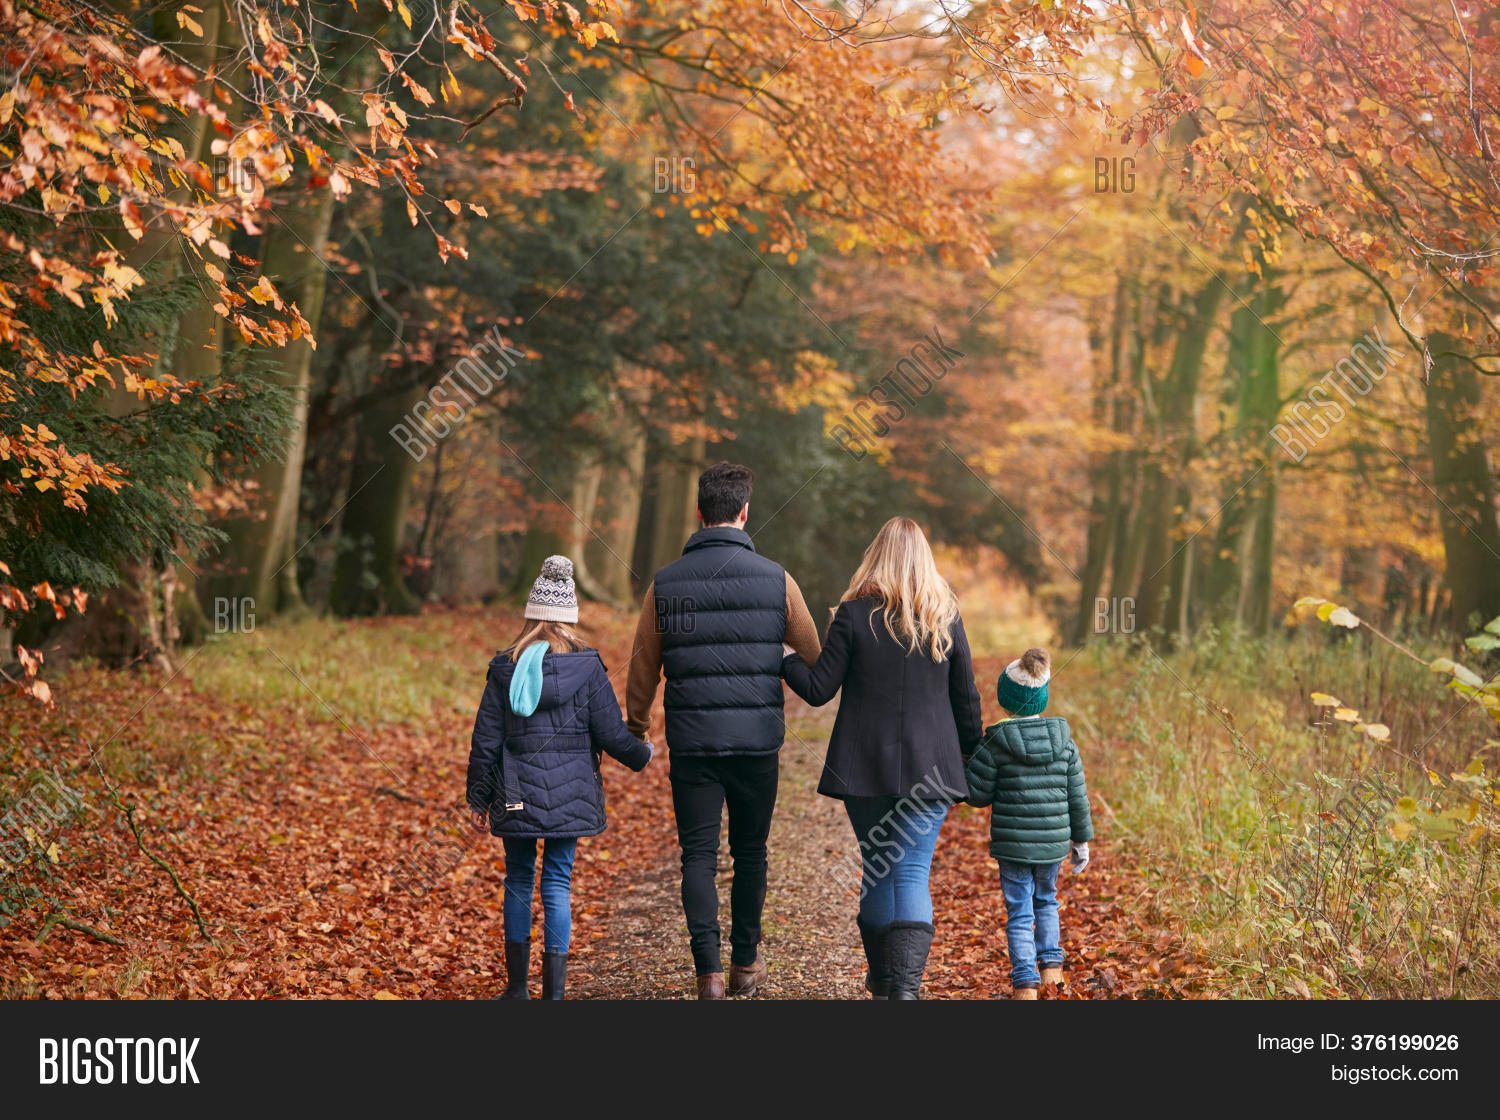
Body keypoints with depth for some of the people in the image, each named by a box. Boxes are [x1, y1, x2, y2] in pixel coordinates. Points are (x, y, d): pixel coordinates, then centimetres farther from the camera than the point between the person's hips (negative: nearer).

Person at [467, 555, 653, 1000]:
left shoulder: (505, 668, -2)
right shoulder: (587, 669, -6)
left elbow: (486, 740, 1)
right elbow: (611, 734, -5)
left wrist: (478, 798, 9)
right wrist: (643, 753, 16)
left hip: (516, 794, 1)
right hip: (568, 795, -1)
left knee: (519, 881, 13)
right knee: (557, 883, 4)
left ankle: (517, 985, 19)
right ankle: (553, 989, 3)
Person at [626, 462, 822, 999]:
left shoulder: (665, 583, -1)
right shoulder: (775, 579, -2)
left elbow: (642, 671, 6)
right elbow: (816, 658, 9)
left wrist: (636, 729, 22)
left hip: (691, 741, 0)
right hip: (757, 739, 0)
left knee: (698, 855, 5)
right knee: (750, 853, 14)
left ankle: (708, 969, -4)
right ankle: (746, 964, 23)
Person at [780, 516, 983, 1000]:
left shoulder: (855, 614, -6)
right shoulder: (946, 618, 0)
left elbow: (819, 689, -5)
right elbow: (966, 699, 6)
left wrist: (783, 654, 11)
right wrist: (971, 752, 20)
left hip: (866, 768, 0)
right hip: (930, 767, 0)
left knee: (876, 868, 14)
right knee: (912, 872, -1)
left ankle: (883, 977, 25)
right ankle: (906, 984, -15)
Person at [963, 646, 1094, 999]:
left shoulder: (996, 744, -11)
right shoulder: (1064, 741, -2)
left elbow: (977, 795, -7)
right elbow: (1077, 796, 3)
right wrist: (1081, 840, 12)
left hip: (1011, 842, -3)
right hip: (1053, 839, 3)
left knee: (1019, 911, 3)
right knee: (1046, 899, 25)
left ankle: (1025, 981, -2)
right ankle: (1051, 964, 23)